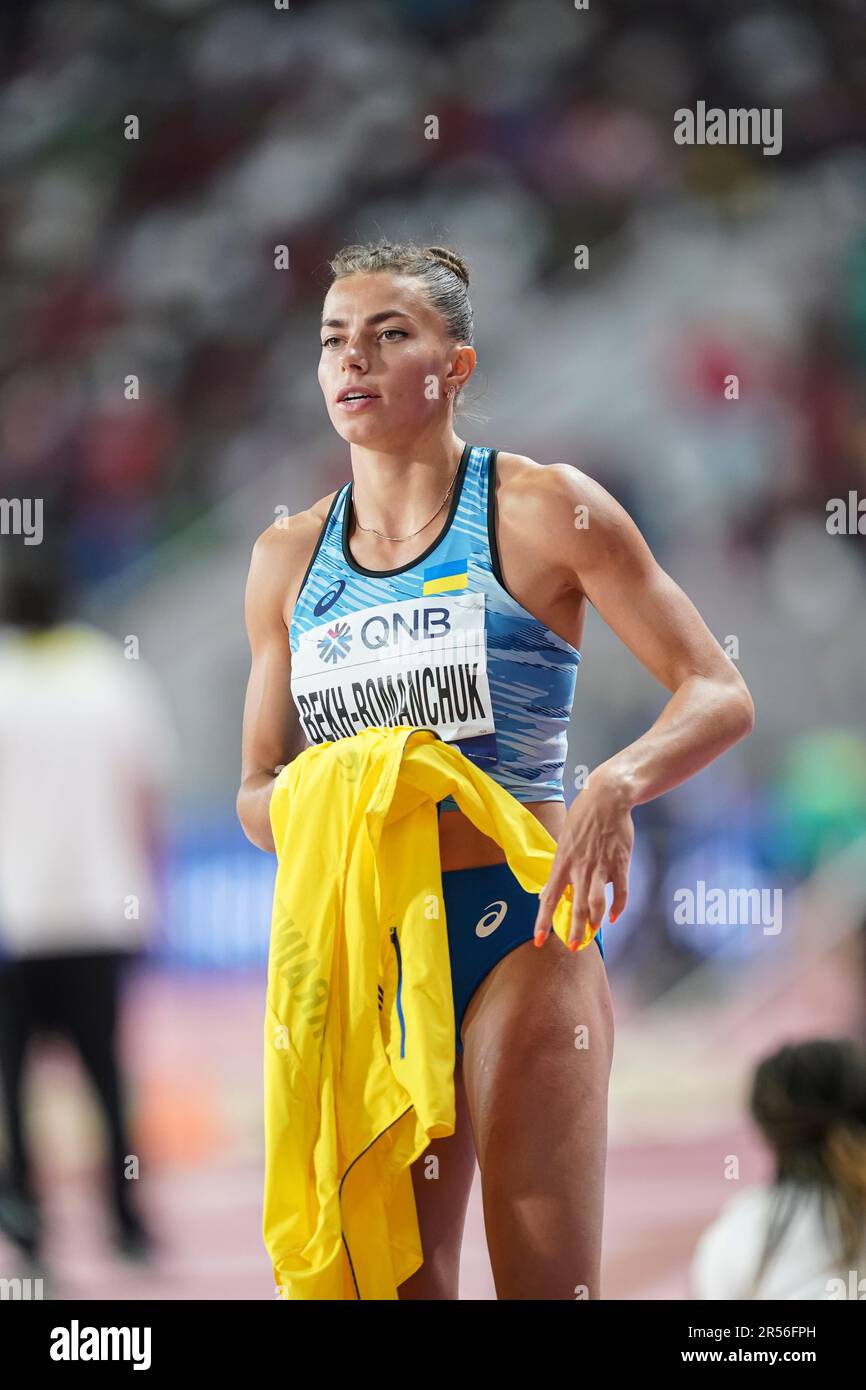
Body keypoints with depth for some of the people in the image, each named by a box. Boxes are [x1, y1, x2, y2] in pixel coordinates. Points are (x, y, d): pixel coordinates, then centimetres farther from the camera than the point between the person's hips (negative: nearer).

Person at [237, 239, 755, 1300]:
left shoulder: (541, 511, -2)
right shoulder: (289, 557, 11)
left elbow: (718, 695, -4)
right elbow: (256, 791, 16)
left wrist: (617, 785, -24)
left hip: (520, 929, -4)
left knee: (547, 1283, -9)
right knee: (391, 1279, 4)